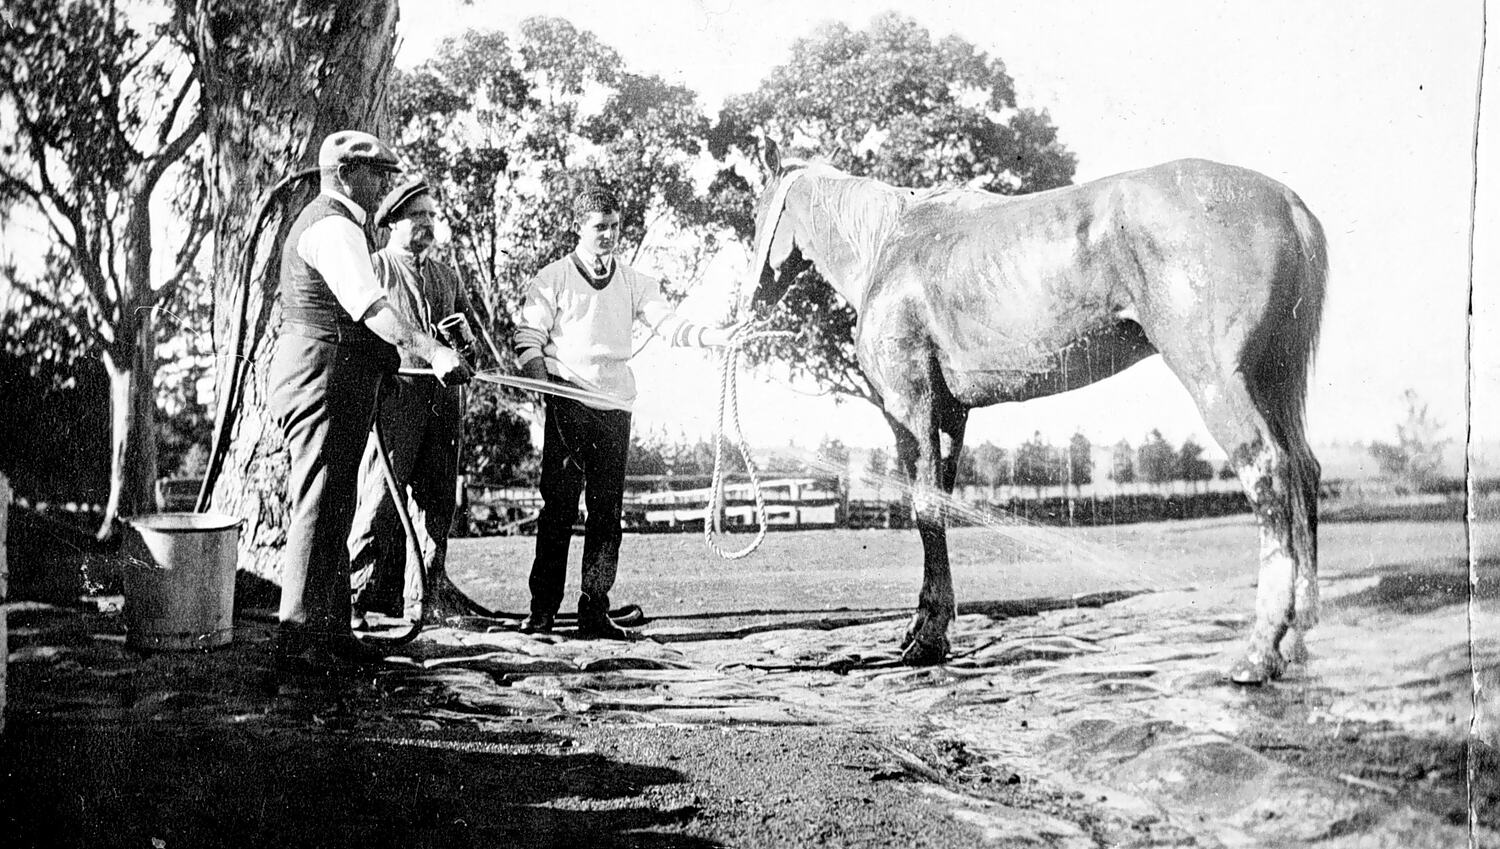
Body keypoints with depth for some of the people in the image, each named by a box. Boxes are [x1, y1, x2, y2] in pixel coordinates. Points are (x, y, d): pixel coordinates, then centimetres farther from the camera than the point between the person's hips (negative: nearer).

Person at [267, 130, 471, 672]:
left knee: (333, 509, 14)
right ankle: (296, 639, -10)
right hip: (325, 379, -11)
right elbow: (370, 305, -29)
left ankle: (331, 629, 22)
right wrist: (429, 349, -39)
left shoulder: (326, 222, 23)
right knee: (320, 509, -11)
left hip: (335, 381, 11)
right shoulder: (333, 227, -13)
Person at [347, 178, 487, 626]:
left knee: (438, 498, 7)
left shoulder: (447, 276, 23)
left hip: (443, 394, 6)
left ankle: (432, 591, 16)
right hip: (395, 391, -6)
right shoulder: (373, 267, 4)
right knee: (381, 496, -9)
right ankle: (358, 593, -3)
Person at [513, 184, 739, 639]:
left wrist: (713, 335, -17)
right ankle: (542, 610, 0)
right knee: (558, 506, -6)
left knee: (607, 510, 1)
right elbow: (528, 339, 1)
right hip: (568, 404, -3)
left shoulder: (634, 283, 14)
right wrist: (544, 388, -15)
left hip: (616, 406, 3)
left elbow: (667, 324, 2)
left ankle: (595, 612, 6)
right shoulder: (552, 279, 6)